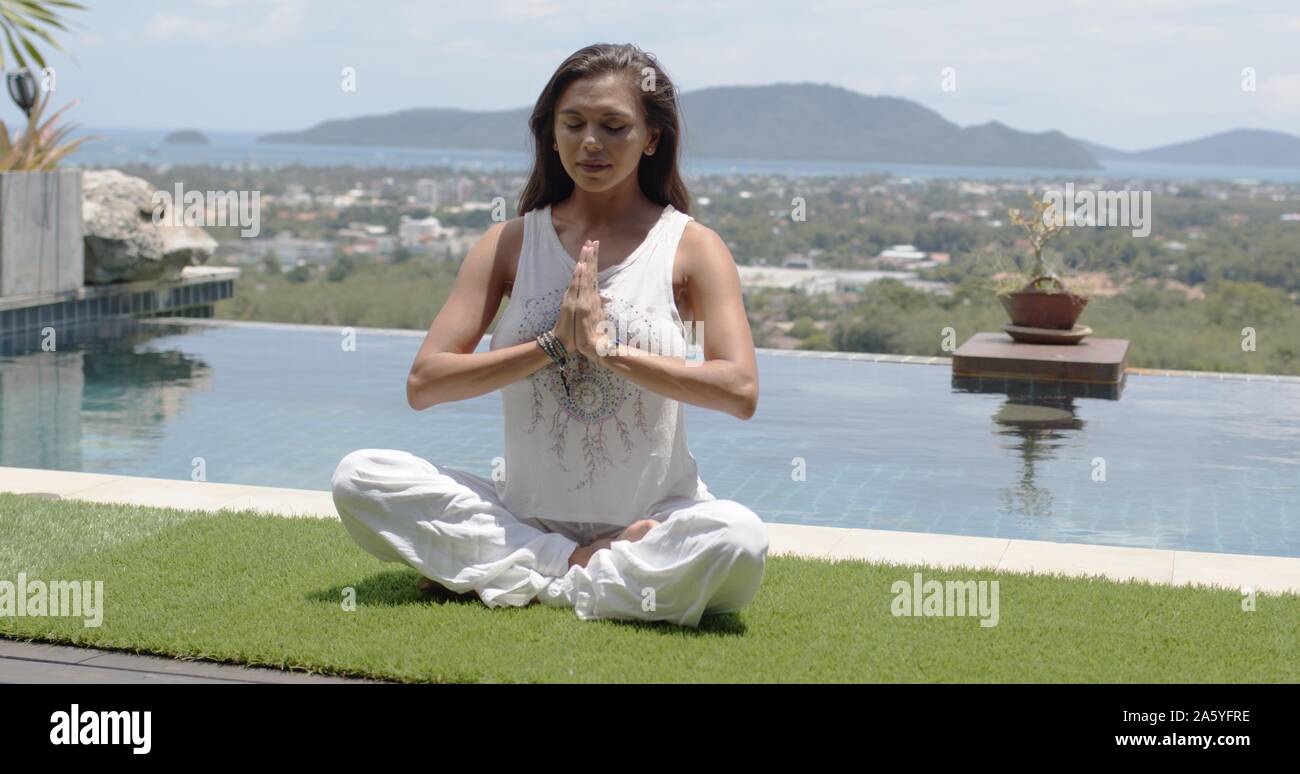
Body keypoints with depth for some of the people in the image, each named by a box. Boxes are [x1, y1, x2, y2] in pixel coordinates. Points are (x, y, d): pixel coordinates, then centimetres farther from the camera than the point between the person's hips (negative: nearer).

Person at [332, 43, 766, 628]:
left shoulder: (692, 247, -2)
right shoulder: (511, 244, 4)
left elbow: (739, 391, -15)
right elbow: (423, 383, -5)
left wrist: (607, 348, -19)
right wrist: (553, 345, -14)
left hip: (652, 518, -2)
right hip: (524, 515, 2)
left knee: (740, 540, -35)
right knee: (360, 478, -16)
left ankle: (495, 576, -17)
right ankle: (579, 565, -16)